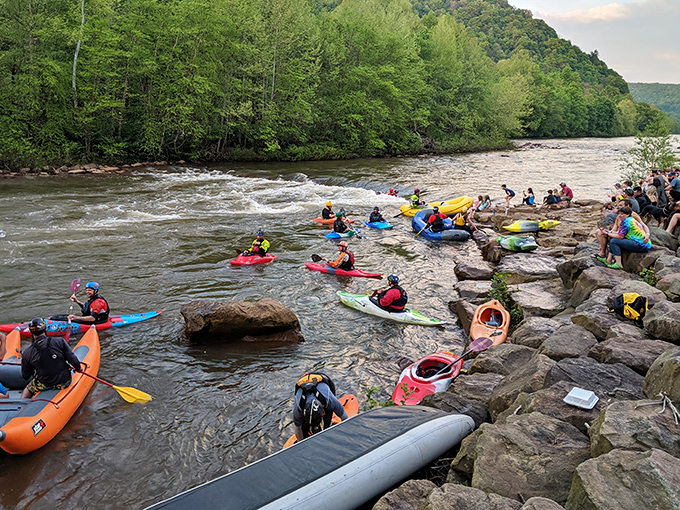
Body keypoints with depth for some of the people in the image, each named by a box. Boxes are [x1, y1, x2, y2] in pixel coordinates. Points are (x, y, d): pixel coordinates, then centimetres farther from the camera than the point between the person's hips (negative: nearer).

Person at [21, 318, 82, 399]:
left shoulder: (27, 353, -11)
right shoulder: (59, 341, -15)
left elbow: (25, 376, 1)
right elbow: (74, 361, -14)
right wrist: (78, 369, 8)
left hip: (44, 386, 0)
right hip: (64, 383, 0)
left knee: (25, 393, 27)